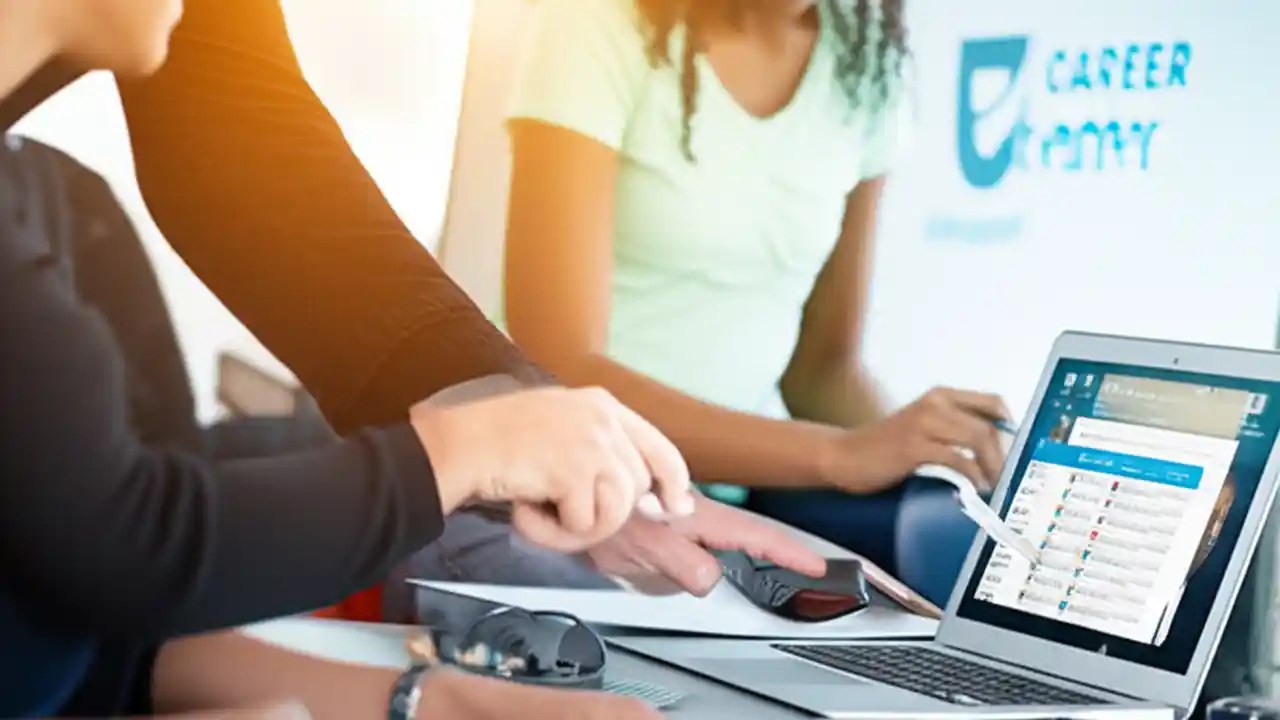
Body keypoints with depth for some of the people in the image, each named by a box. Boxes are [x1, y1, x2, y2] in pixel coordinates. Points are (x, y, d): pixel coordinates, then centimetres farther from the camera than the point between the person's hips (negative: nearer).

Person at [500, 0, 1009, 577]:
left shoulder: (869, 61, 1)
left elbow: (827, 362, 9)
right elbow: (557, 369, -22)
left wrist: (922, 450, -12)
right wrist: (837, 454, -31)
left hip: (743, 487, 5)